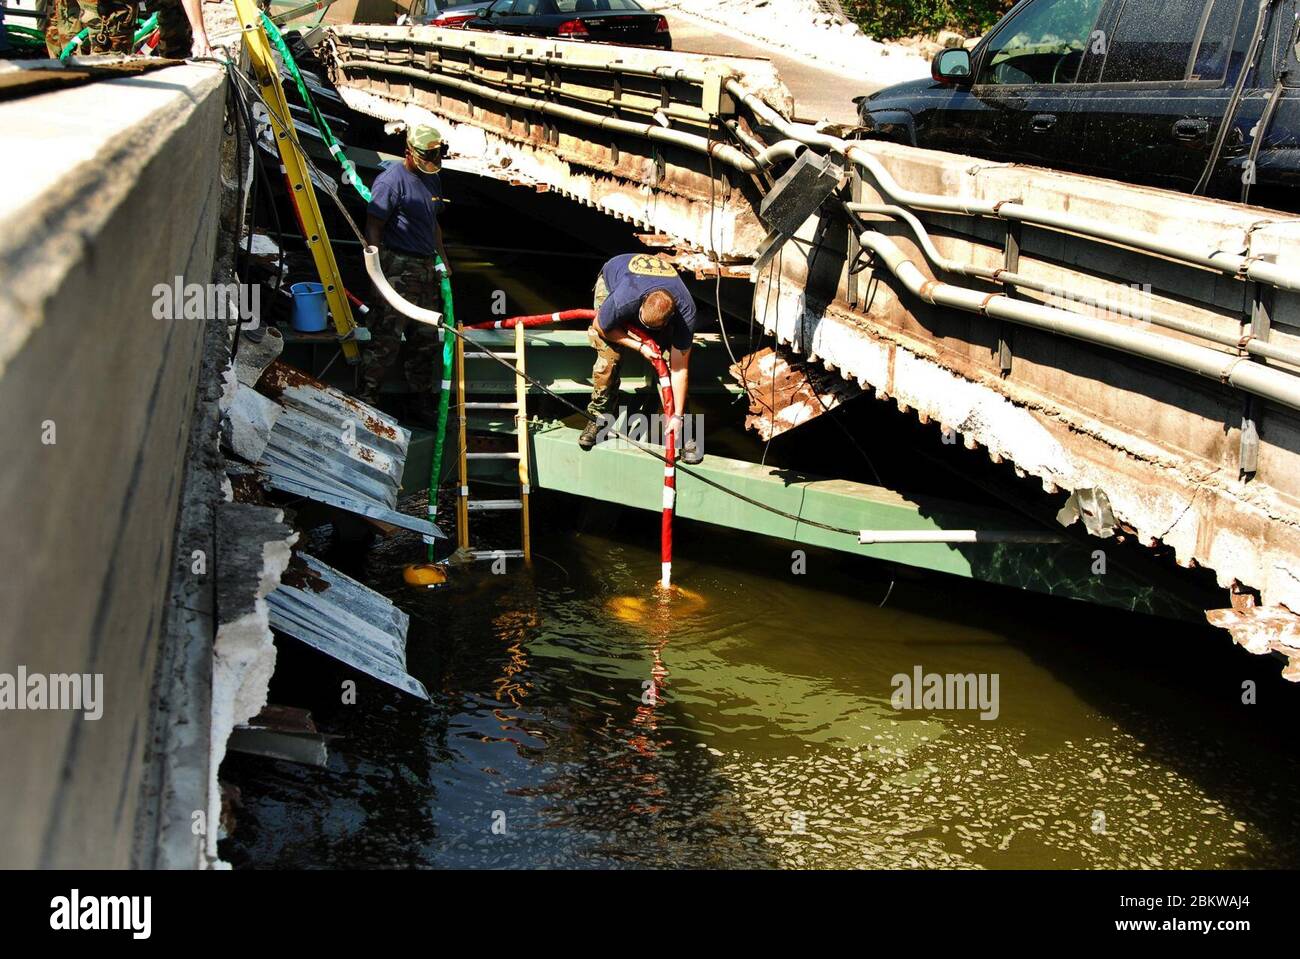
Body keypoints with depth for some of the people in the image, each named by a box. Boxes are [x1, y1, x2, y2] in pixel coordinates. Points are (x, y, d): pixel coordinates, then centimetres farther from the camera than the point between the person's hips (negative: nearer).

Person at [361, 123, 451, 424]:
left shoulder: (433, 178, 15)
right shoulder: (392, 180, -12)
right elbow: (373, 227, -14)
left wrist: (442, 258, 19)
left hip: (425, 269, 8)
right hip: (397, 269, -8)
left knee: (426, 339, 12)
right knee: (387, 339, -9)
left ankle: (423, 401, 22)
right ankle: (366, 399, 1)